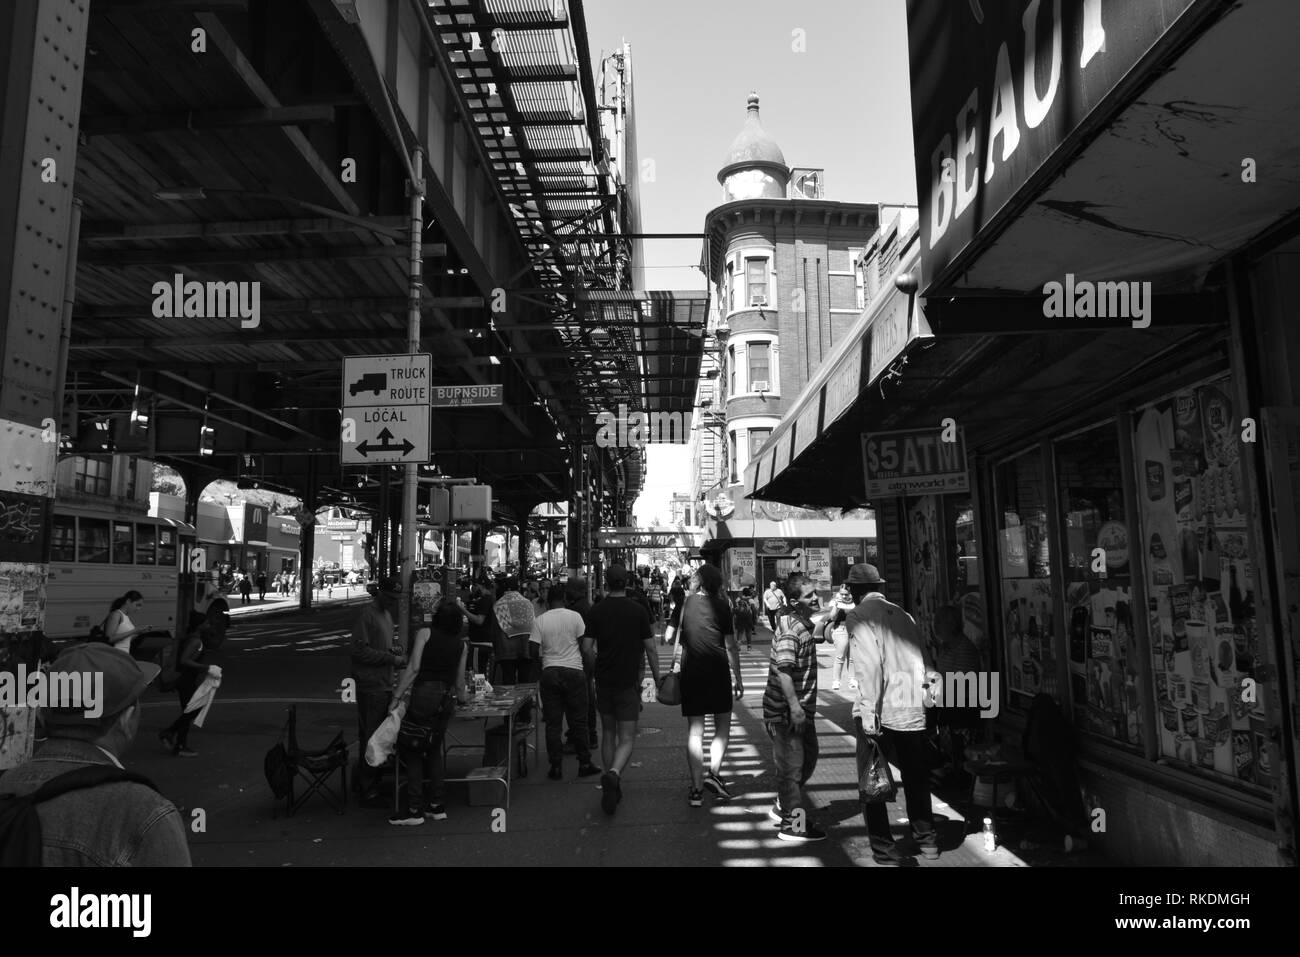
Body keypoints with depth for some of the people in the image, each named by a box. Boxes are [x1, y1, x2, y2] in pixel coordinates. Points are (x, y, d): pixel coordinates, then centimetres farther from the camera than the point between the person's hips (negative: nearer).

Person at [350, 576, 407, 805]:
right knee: (371, 737, -4)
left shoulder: (386, 614, 15)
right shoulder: (367, 615, -13)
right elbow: (360, 651, -18)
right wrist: (392, 658, -18)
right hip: (370, 685, -9)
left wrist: (394, 648, 5)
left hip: (384, 684, 9)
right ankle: (368, 789, 4)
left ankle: (362, 781, 27)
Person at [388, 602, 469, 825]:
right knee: (435, 749, 18)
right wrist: (461, 697, 33)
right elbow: (459, 681, 13)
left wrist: (397, 696, -8)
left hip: (424, 695, -5)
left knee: (412, 750, 4)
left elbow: (414, 667, -10)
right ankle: (436, 806, 20)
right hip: (446, 700, 5)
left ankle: (415, 810, 3)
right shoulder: (461, 644, 9)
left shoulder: (425, 633, -1)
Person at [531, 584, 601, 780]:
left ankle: (556, 767, 8)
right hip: (574, 670, -1)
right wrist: (588, 669, 11)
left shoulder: (539, 620, 0)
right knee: (578, 720, 7)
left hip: (549, 672, 1)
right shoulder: (575, 616, -2)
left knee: (553, 723, 6)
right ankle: (584, 763, 11)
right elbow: (584, 645, -1)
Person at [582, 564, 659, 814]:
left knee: (608, 734, 18)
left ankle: (613, 784, 20)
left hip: (603, 681, 2)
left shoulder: (596, 611, -2)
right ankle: (613, 773, -26)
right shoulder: (638, 611, -4)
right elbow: (651, 648, -2)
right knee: (626, 739, 0)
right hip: (629, 681, -2)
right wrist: (657, 679, 8)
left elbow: (586, 648, -4)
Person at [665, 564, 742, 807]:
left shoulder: (685, 603, 4)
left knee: (694, 730, 6)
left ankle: (696, 789, 6)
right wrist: (738, 679, 6)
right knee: (723, 727, 13)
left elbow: (668, 636, 4)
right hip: (718, 671, -2)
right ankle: (714, 772, -4)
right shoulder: (721, 605, 0)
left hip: (690, 673, 2)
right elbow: (731, 646, 0)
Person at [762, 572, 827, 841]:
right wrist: (795, 708, -30)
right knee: (791, 764, 2)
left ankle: (782, 807, 36)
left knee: (808, 757, 22)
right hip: (785, 711, -10)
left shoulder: (803, 623, 8)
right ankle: (794, 824, 15)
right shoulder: (790, 630, -22)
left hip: (801, 708, 10)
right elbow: (784, 670, -29)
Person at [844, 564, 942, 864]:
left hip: (880, 714, -5)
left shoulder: (858, 616, -4)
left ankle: (884, 848, 13)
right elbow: (924, 661, 10)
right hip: (913, 712, 6)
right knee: (916, 778, 21)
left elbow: (869, 665, -15)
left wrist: (868, 715, -15)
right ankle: (927, 839, 33)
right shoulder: (903, 614, 12)